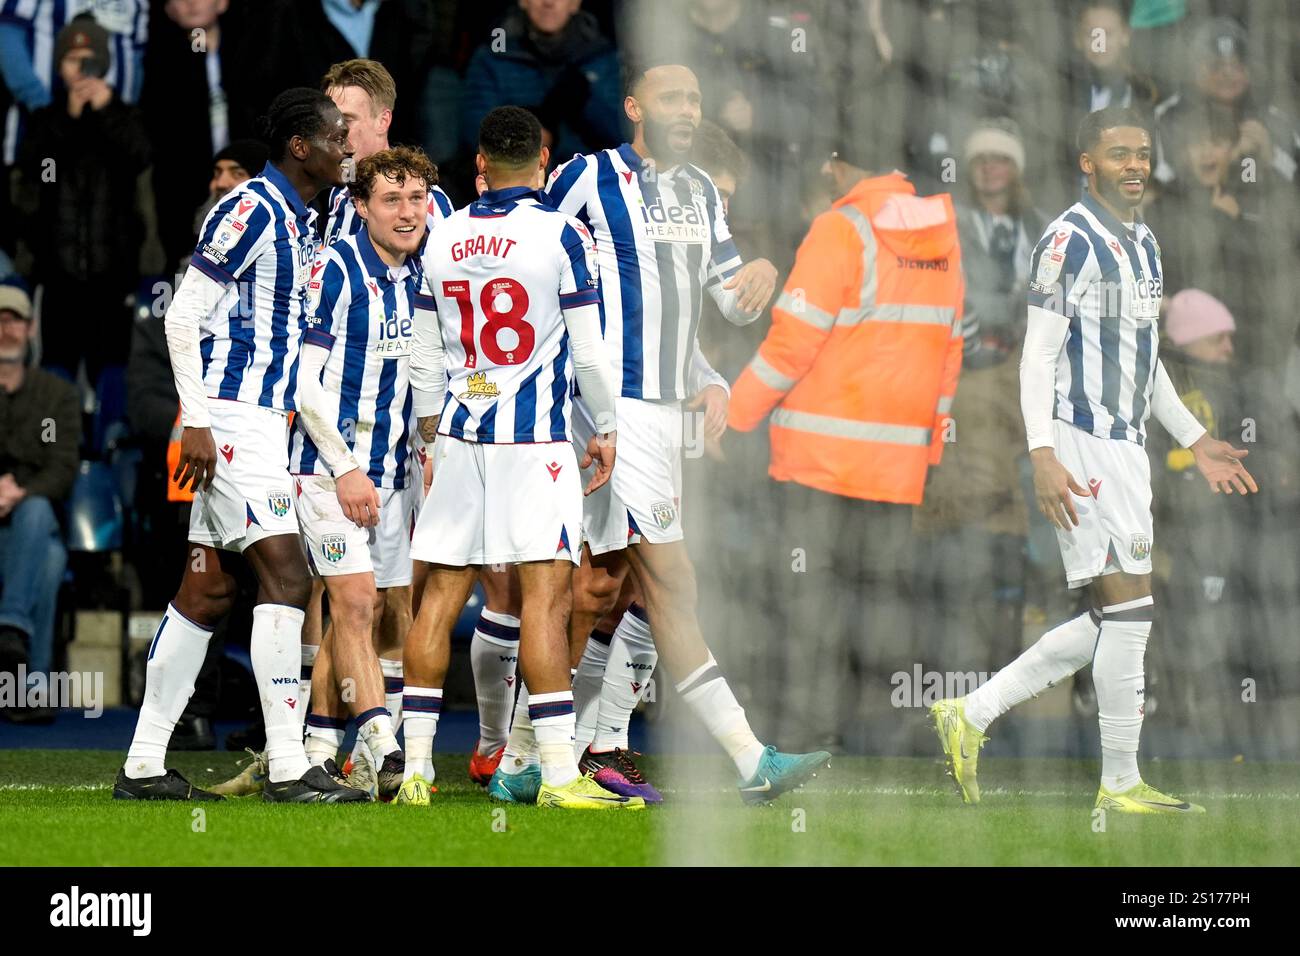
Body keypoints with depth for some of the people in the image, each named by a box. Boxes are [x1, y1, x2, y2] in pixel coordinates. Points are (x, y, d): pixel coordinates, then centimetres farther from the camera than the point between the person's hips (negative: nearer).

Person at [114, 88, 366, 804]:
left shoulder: (299, 221, 16)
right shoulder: (251, 210, -13)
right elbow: (184, 315, -15)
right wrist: (196, 420, -19)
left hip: (263, 417, 10)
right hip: (231, 419, -10)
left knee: (206, 592, 9)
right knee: (286, 580, -13)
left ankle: (143, 767, 12)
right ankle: (288, 769, -13)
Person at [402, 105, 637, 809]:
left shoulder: (442, 242, 8)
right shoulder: (562, 235, -6)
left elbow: (425, 360, 13)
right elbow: (587, 351, -4)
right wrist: (606, 430, 8)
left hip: (460, 438, 5)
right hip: (535, 438, -5)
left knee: (441, 595, 7)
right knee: (544, 594, -7)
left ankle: (416, 769, 7)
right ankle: (558, 774, -12)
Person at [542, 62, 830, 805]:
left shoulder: (702, 193, 16)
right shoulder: (590, 179, -7)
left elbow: (731, 301, 17)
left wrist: (759, 276, -5)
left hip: (668, 407, 8)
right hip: (616, 408, -8)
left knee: (599, 581, 7)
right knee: (673, 585, -9)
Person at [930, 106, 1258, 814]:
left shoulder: (1143, 245, 17)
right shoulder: (1070, 241, -10)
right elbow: (1038, 355, -14)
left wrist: (1195, 441, 23)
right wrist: (1043, 455, -23)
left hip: (1126, 448, 9)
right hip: (1083, 446, -9)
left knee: (1111, 623, 9)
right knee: (1129, 610, -8)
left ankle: (970, 716, 14)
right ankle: (1121, 785, 0)